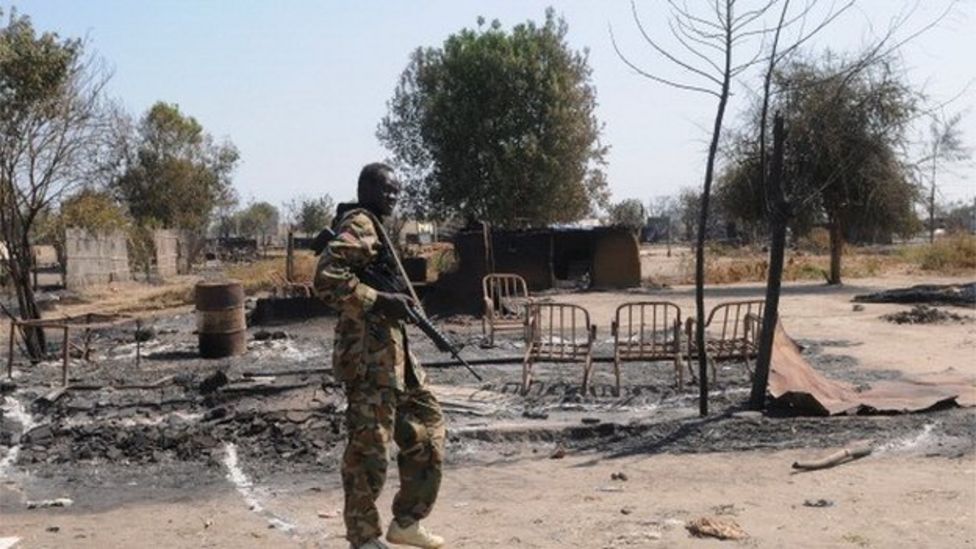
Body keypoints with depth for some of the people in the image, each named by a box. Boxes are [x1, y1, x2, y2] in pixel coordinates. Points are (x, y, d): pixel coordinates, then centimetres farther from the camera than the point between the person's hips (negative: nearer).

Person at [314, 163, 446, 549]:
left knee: (426, 423, 15)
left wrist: (394, 298, 11)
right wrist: (379, 301, -22)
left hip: (391, 352, 11)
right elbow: (326, 277, -24)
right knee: (369, 447, -4)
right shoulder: (358, 225, -11)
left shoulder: (374, 227, 19)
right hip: (369, 356, -11)